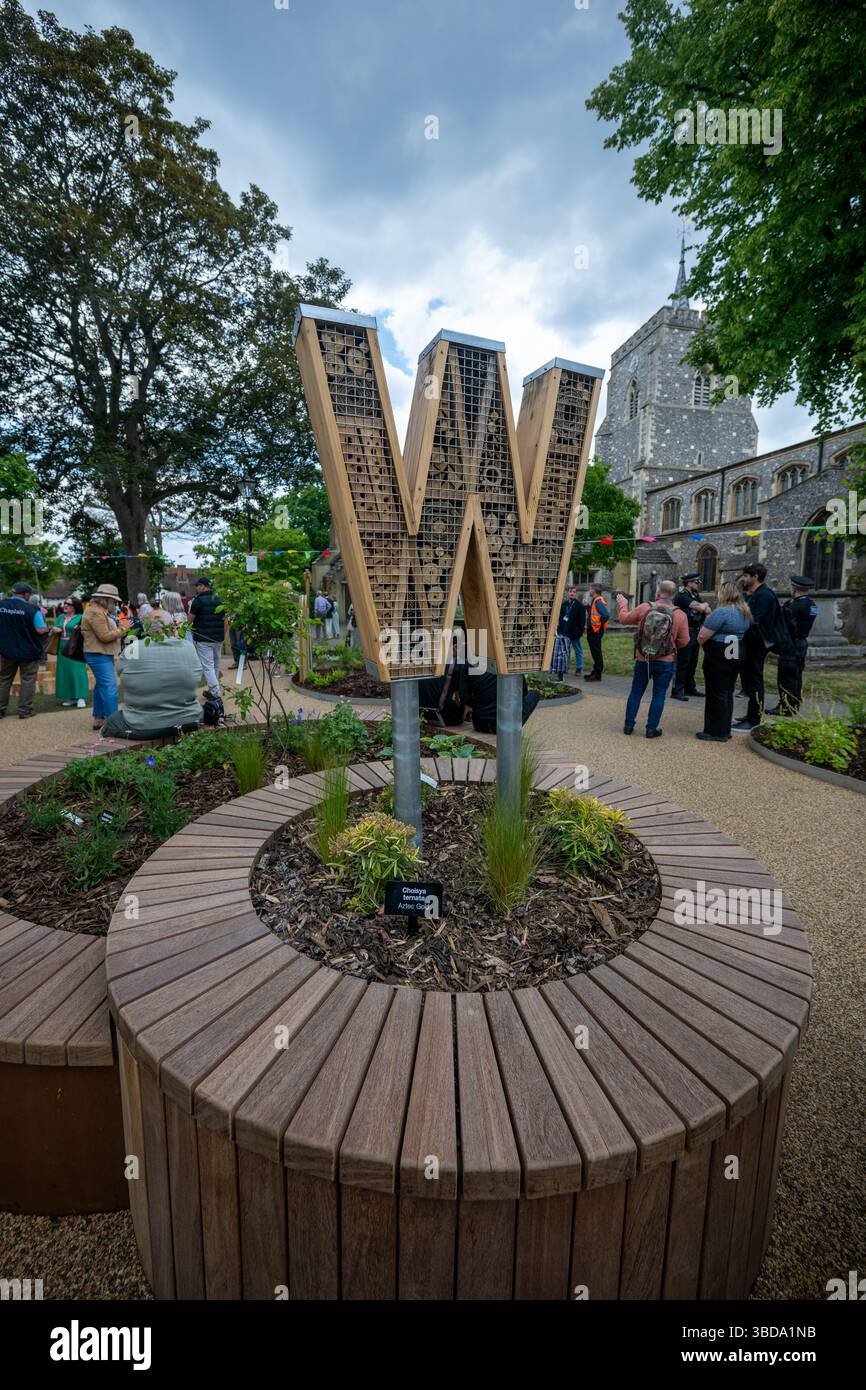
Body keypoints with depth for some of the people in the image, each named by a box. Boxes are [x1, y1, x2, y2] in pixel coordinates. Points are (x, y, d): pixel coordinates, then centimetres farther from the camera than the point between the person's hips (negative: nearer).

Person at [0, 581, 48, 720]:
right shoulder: (31, 609, -17)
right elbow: (42, 630, -17)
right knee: (27, 680, 7)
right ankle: (24, 710, 8)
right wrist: (42, 618, 1)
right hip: (28, 651, -4)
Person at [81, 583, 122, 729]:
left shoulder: (99, 610, 18)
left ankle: (98, 719, 23)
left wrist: (118, 629, 9)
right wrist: (121, 630, -10)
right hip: (99, 655, -12)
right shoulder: (96, 612, -16)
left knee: (101, 687, 16)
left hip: (102, 654, 12)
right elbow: (105, 636, -20)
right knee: (110, 688, -15)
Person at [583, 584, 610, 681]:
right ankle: (595, 672, 25)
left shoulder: (599, 601, -17)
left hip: (596, 631, -10)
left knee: (596, 652, -4)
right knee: (595, 652, 16)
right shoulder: (594, 600, 14)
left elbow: (606, 615, -25)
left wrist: (600, 624, -15)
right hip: (592, 630, 10)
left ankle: (597, 674, 1)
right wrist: (587, 606, 9)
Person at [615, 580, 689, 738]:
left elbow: (624, 619, 6)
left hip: (642, 660, 1)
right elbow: (684, 642, -4)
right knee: (659, 695, 9)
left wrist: (622, 604, 25)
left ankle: (628, 725, 19)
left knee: (636, 691, 14)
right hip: (665, 663, -1)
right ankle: (651, 729, 11)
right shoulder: (680, 615, -11)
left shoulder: (644, 608, -10)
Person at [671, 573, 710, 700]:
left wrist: (702, 607, -10)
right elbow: (699, 607, -20)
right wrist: (705, 604, 2)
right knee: (682, 663, -8)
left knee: (692, 663, 13)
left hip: (696, 633, 9)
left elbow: (708, 610, 11)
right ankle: (677, 691, -5)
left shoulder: (695, 596, 17)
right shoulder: (681, 595, -11)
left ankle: (689, 688, 23)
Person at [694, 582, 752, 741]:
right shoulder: (745, 613, 10)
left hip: (719, 657, -9)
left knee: (716, 694, 0)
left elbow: (702, 636, -20)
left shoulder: (721, 611, -19)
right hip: (736, 655, 9)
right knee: (727, 693, 15)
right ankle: (725, 730, 23)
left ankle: (716, 732, 6)